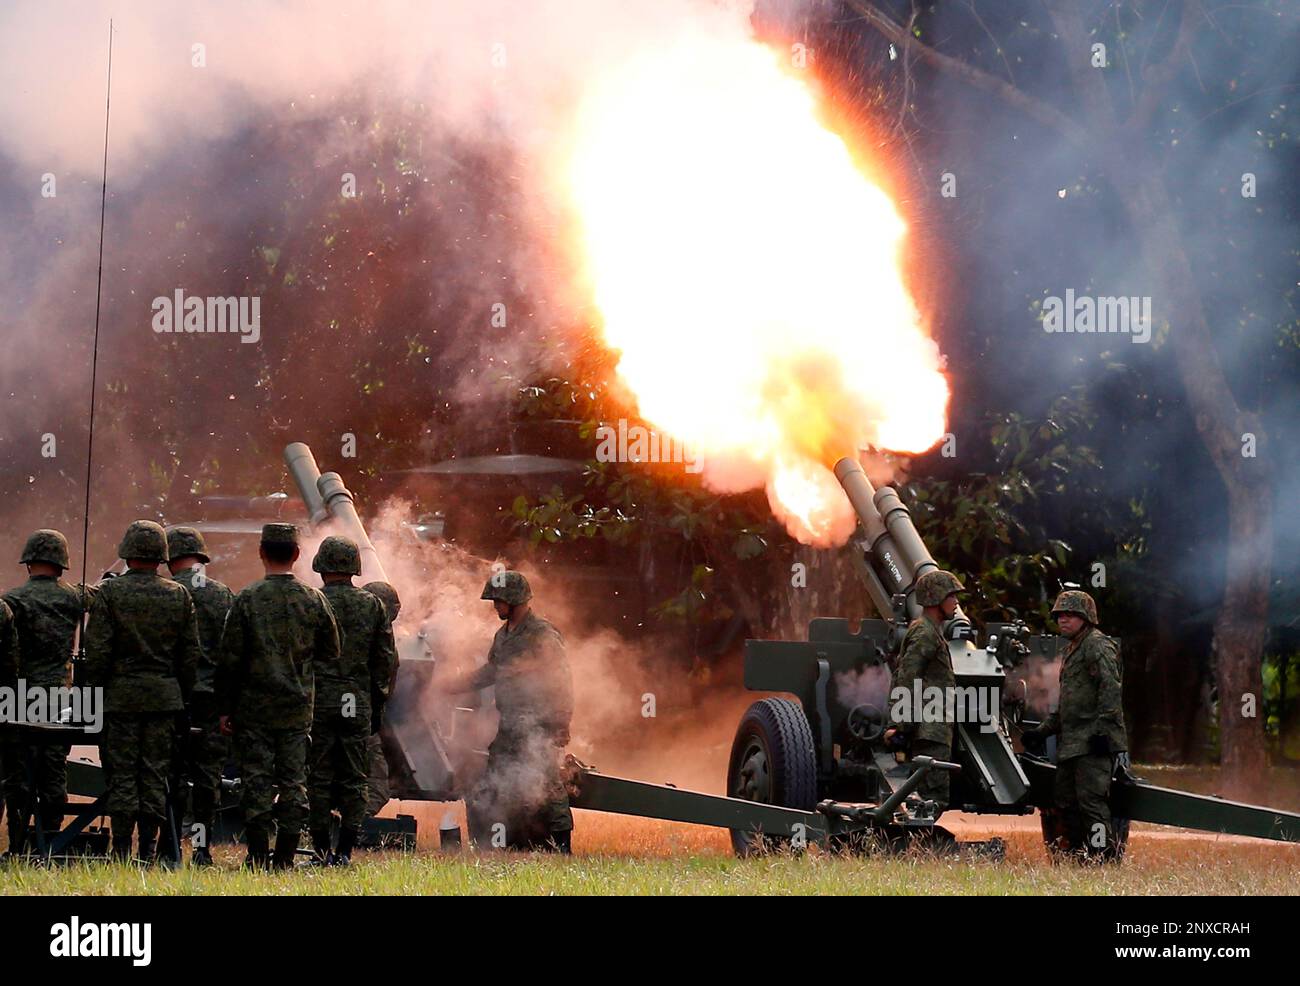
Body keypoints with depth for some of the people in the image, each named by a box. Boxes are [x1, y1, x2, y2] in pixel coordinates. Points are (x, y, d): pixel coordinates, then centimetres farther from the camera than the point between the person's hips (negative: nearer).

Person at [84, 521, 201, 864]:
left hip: (120, 694, -2)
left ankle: (121, 848, -1)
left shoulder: (109, 593, -4)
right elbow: (191, 652, 7)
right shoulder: (179, 596, 4)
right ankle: (148, 848, 5)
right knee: (155, 773, 5)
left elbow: (97, 651, -6)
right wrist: (182, 695, 15)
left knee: (121, 773, 1)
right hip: (164, 695, 2)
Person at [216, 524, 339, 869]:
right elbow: (331, 655, 8)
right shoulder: (314, 600, 0)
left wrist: (225, 707, 0)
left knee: (255, 782, 2)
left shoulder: (248, 599, -7)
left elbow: (230, 659, -6)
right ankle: (286, 856, 5)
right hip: (298, 710, 2)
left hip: (254, 708, -2)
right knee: (294, 782, 7)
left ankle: (258, 856, 1)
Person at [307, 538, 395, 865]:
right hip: (359, 704, 3)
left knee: (318, 777, 2)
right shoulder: (373, 605, 6)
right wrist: (377, 704, 15)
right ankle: (345, 850, 5)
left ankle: (322, 850, 0)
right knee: (353, 779, 7)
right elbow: (386, 660, 8)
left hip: (318, 702, -3)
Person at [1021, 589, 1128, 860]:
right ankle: (1076, 852, 15)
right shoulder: (1072, 650, 25)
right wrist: (1042, 731, 27)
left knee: (1091, 799, -16)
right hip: (1070, 742, 10)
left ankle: (1103, 853, -19)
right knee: (1065, 800, 10)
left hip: (1093, 744, -10)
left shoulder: (1098, 646, -6)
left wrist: (1103, 730, -25)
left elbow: (1111, 690, -18)